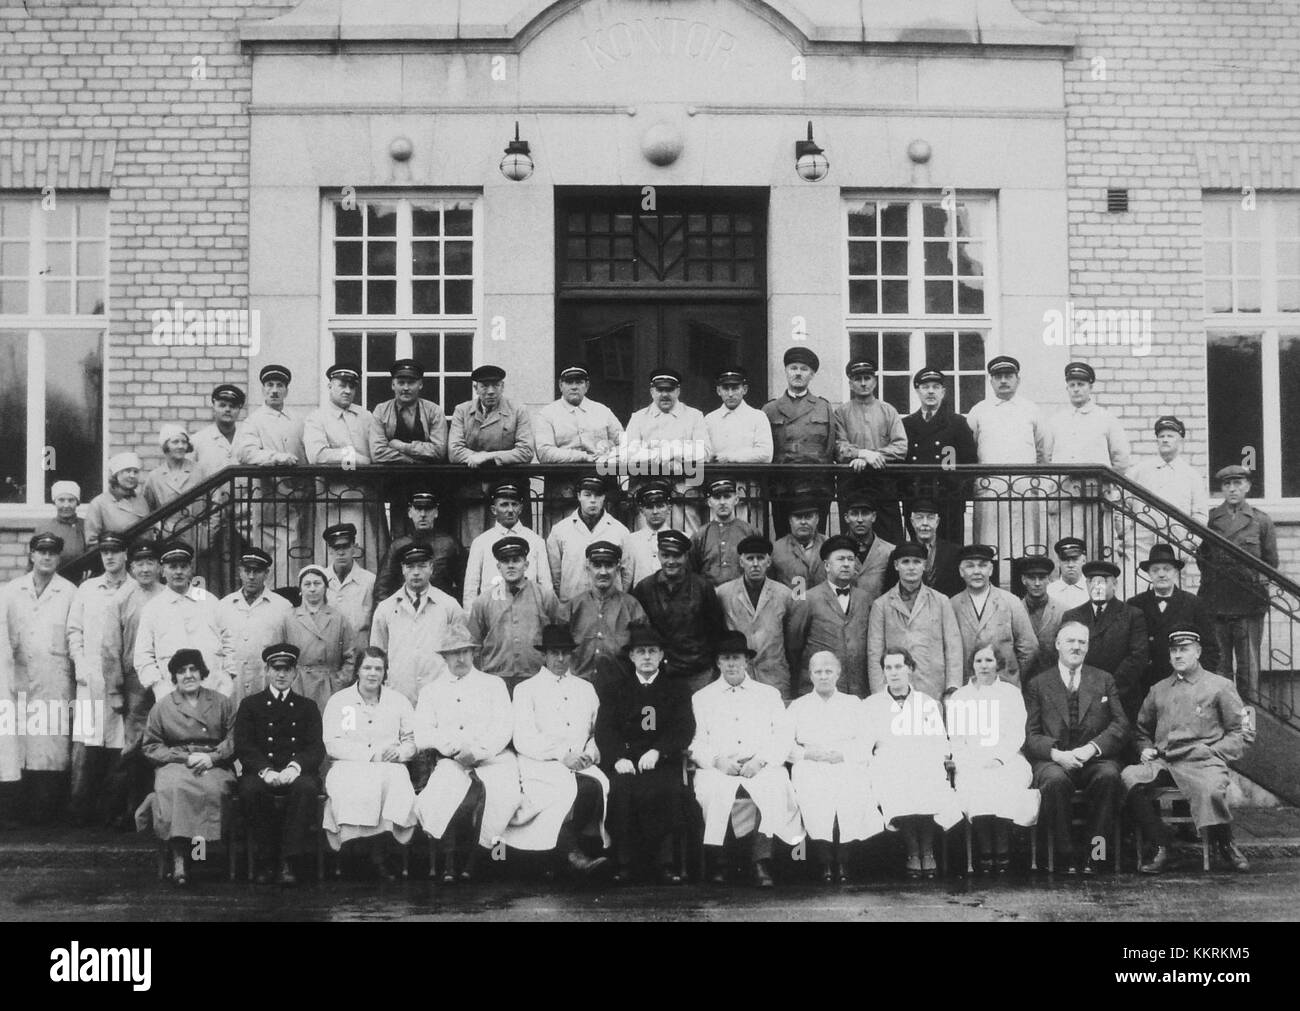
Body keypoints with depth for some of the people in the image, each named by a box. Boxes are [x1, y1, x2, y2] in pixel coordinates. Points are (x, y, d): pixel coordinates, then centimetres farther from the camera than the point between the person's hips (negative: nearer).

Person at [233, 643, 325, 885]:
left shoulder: (307, 707, 18)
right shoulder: (250, 705, 15)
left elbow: (316, 748, 5)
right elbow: (243, 746, 2)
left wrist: (294, 768, -17)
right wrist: (266, 771, -18)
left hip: (296, 773, 0)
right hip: (261, 772, 0)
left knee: (307, 787, -34)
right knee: (250, 789, -35)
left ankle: (289, 861, -29)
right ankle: (264, 859, -19)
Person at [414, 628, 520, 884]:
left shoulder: (493, 684, 18)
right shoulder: (431, 691, 20)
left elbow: (504, 726, 4)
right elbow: (421, 736, 8)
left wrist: (477, 749, -14)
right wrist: (453, 744, -12)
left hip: (492, 758, 0)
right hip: (451, 762, 0)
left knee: (503, 793, -32)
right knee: (443, 793, -33)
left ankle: (471, 857, -19)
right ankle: (449, 860, -20)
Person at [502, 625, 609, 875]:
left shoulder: (586, 689, 23)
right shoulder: (526, 690, 9)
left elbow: (598, 731, 20)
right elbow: (523, 740, -3)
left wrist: (589, 754, -3)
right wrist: (562, 755, -14)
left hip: (580, 765, 4)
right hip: (539, 765, -4)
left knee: (599, 784, -30)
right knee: (573, 788, -34)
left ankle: (565, 849, -17)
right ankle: (572, 851, -22)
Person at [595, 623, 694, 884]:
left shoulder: (677, 690, 17)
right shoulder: (614, 686, 17)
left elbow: (684, 730, 2)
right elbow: (604, 728, 4)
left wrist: (657, 751, -17)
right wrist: (618, 758, -17)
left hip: (661, 762, 0)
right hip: (623, 762, 0)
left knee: (668, 790, -33)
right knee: (621, 789, -32)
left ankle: (663, 862, -23)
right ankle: (624, 863, -24)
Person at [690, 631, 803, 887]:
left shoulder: (769, 694, 20)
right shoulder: (702, 698, 19)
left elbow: (784, 736, 8)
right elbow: (696, 743, 9)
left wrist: (760, 761, -10)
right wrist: (717, 760, -11)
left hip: (761, 768, 0)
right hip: (718, 769, 0)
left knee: (774, 785, -33)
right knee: (712, 788, -34)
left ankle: (762, 861, -28)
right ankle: (714, 862, -24)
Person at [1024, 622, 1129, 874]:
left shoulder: (1104, 680, 18)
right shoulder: (1038, 684, 14)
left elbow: (1121, 725, 6)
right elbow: (1031, 735, 5)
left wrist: (1092, 748, -12)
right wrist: (1057, 754, -15)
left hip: (1095, 758, 1)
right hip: (1053, 760, -1)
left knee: (1109, 775, -33)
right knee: (1055, 780, -35)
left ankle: (1093, 853, -22)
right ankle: (1066, 855, -22)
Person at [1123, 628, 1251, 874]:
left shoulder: (1220, 686, 12)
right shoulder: (1158, 690, 23)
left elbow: (1241, 734, 9)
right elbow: (1142, 730, 31)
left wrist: (1212, 752, -6)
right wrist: (1145, 749, 10)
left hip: (1202, 762, -4)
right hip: (1163, 762, 4)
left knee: (1211, 790, -38)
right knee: (1130, 777, -29)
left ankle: (1225, 845, -6)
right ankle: (1161, 845, -15)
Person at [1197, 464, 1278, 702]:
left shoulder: (1262, 521, 7)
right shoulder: (1208, 519, 8)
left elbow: (1271, 563, 10)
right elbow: (1201, 559, 12)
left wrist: (1257, 582, -1)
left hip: (1250, 605, -1)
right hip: (1215, 604, 1)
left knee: (1249, 667, 1)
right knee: (1219, 666, 3)